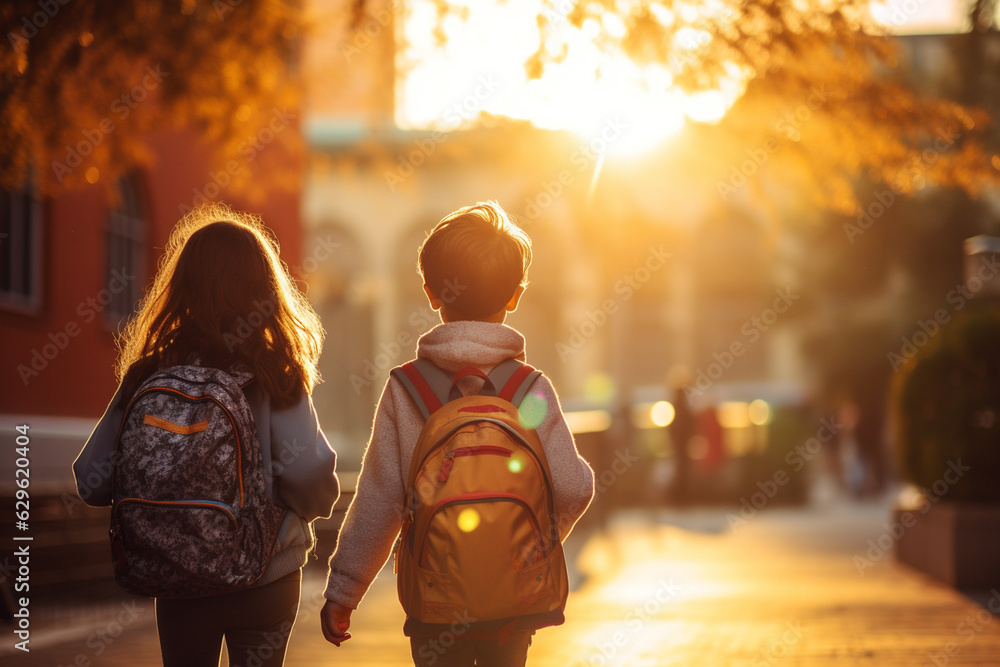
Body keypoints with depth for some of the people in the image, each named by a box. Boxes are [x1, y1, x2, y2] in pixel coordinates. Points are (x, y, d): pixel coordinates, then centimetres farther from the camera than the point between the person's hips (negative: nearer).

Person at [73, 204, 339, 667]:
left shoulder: (148, 374, -6)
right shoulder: (275, 375, -13)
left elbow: (93, 480, -6)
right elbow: (308, 472, -24)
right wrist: (312, 507, -1)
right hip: (265, 575, -2)